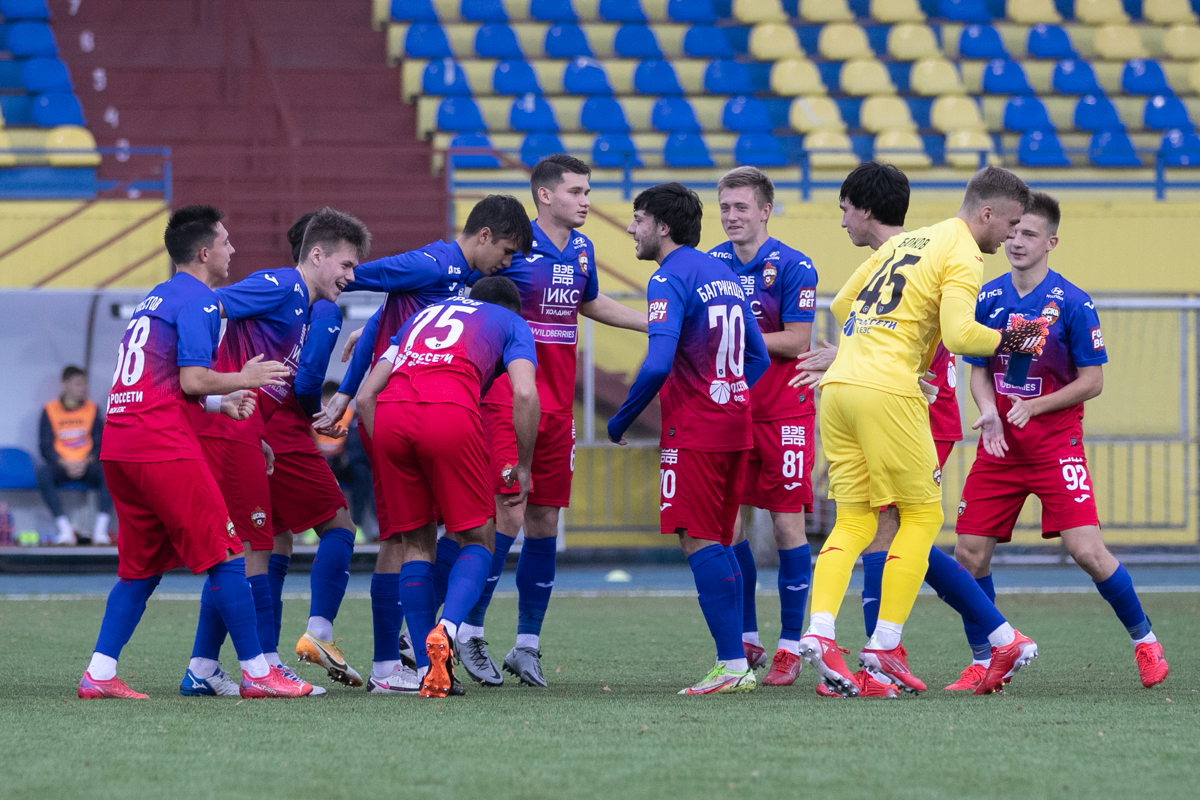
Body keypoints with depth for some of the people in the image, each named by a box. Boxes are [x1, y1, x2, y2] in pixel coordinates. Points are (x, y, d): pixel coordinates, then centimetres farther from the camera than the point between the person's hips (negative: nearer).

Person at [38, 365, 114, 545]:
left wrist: (86, 463, -13)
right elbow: (45, 446, 0)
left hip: (86, 465, 1)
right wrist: (65, 464, -16)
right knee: (43, 473, -36)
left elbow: (100, 443, 6)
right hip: (60, 466, -1)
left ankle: (101, 529, -31)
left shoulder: (92, 409, 11)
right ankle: (64, 529, -36)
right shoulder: (50, 410, 5)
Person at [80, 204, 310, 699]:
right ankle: (255, 673, -4)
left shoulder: (155, 299, 24)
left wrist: (222, 403, 21)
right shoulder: (198, 300, -5)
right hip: (163, 445, -9)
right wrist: (243, 379, 2)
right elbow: (193, 380, -13)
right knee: (225, 556, -4)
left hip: (118, 445, 9)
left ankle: (99, 675, 5)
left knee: (140, 567, 13)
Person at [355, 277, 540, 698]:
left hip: (390, 412, 4)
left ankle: (428, 672, 7)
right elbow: (525, 394, 5)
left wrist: (390, 459, 30)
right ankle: (446, 630, -18)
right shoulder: (513, 323, 26)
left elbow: (365, 397, 27)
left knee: (417, 544, 14)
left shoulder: (425, 315, 37)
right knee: (477, 540, 9)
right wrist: (524, 466, 15)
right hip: (451, 411, -4)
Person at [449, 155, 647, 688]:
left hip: (558, 404, 7)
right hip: (509, 398, -7)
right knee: (509, 514, -12)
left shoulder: (581, 249, 11)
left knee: (545, 520, 7)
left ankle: (527, 644, 14)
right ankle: (469, 633, -1)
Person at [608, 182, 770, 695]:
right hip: (736, 426, 8)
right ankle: (735, 663, 9)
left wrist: (623, 419, -10)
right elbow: (757, 356, 21)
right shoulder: (725, 274, 16)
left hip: (693, 431, -8)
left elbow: (658, 363, -22)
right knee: (717, 545, 12)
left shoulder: (670, 278, -11)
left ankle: (732, 665, -14)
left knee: (699, 542, -7)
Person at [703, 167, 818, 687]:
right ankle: (746, 641, 13)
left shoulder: (793, 267, -8)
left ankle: (791, 647, 3)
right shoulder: (710, 264, 7)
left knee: (787, 523, -3)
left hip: (783, 410, -5)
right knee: (728, 524, 2)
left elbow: (796, 342, -11)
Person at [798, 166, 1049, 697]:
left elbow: (842, 304, 28)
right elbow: (958, 334, -18)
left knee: (854, 522, 8)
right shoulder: (963, 256, -3)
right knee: (922, 515, 3)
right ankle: (885, 645, -2)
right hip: (886, 394, -8)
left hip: (837, 387, 8)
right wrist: (1008, 340, -2)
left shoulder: (906, 241, 22)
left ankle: (818, 633, -10)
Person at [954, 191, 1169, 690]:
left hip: (1056, 445, -4)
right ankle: (985, 662, 11)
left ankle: (1143, 639, 6)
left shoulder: (1073, 303, -8)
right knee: (970, 553, -4)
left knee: (1087, 551, -15)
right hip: (998, 445, 4)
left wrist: (1032, 407, -16)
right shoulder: (988, 299, 4)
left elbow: (1092, 381, -6)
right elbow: (979, 371, 10)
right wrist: (989, 413, -10)